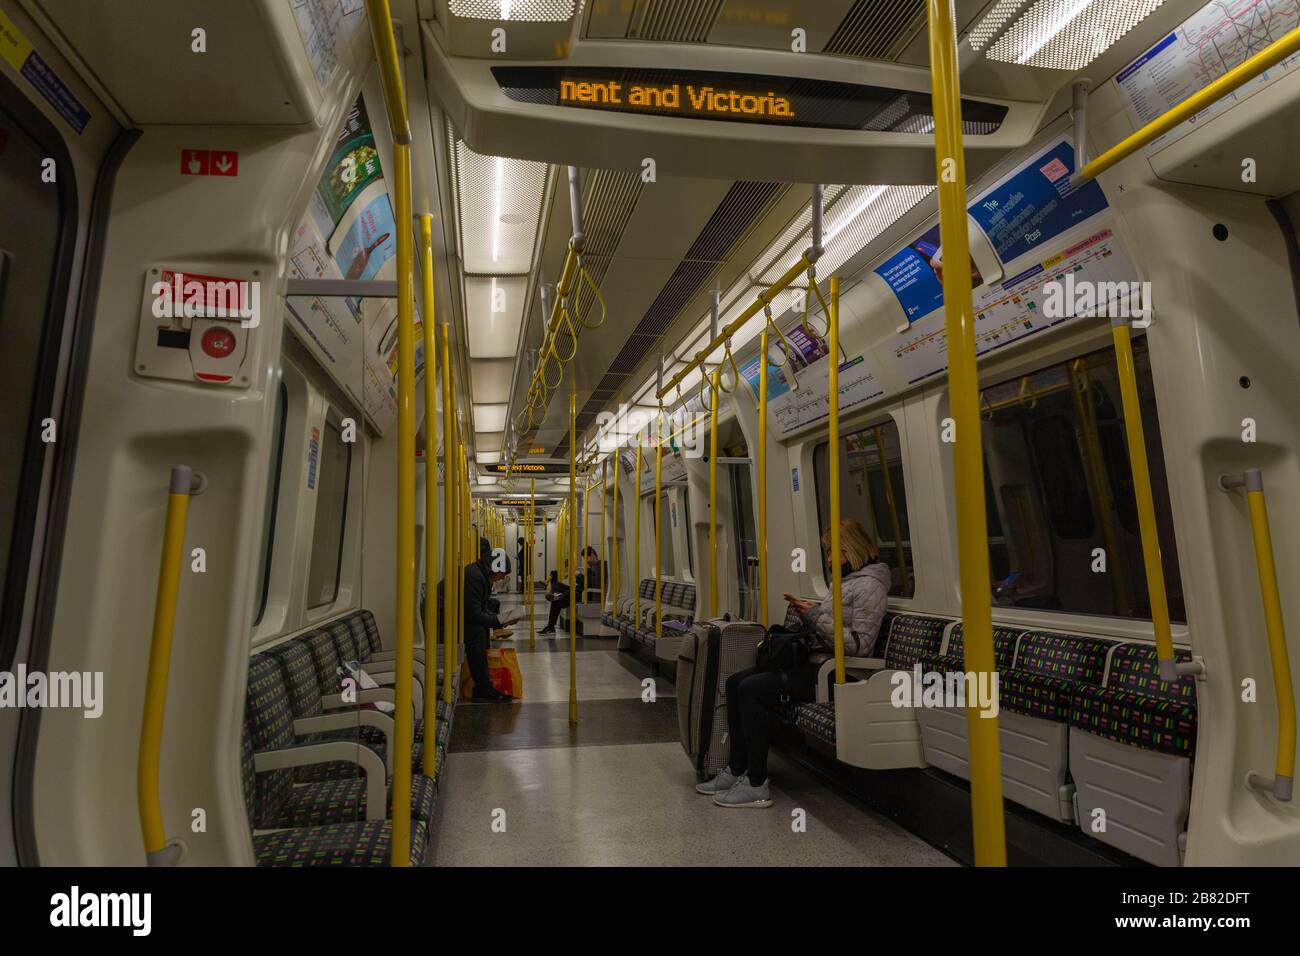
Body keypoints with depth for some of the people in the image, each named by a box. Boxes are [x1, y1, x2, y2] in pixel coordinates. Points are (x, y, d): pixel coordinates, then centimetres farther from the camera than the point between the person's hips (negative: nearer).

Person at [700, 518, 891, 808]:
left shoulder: (869, 585, -10)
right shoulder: (847, 580, 20)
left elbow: (860, 644, -19)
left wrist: (816, 616, -18)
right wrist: (807, 613, 4)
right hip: (812, 663, 10)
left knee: (752, 689, -23)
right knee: (736, 681, -1)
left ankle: (757, 785, -15)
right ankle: (737, 770, 2)